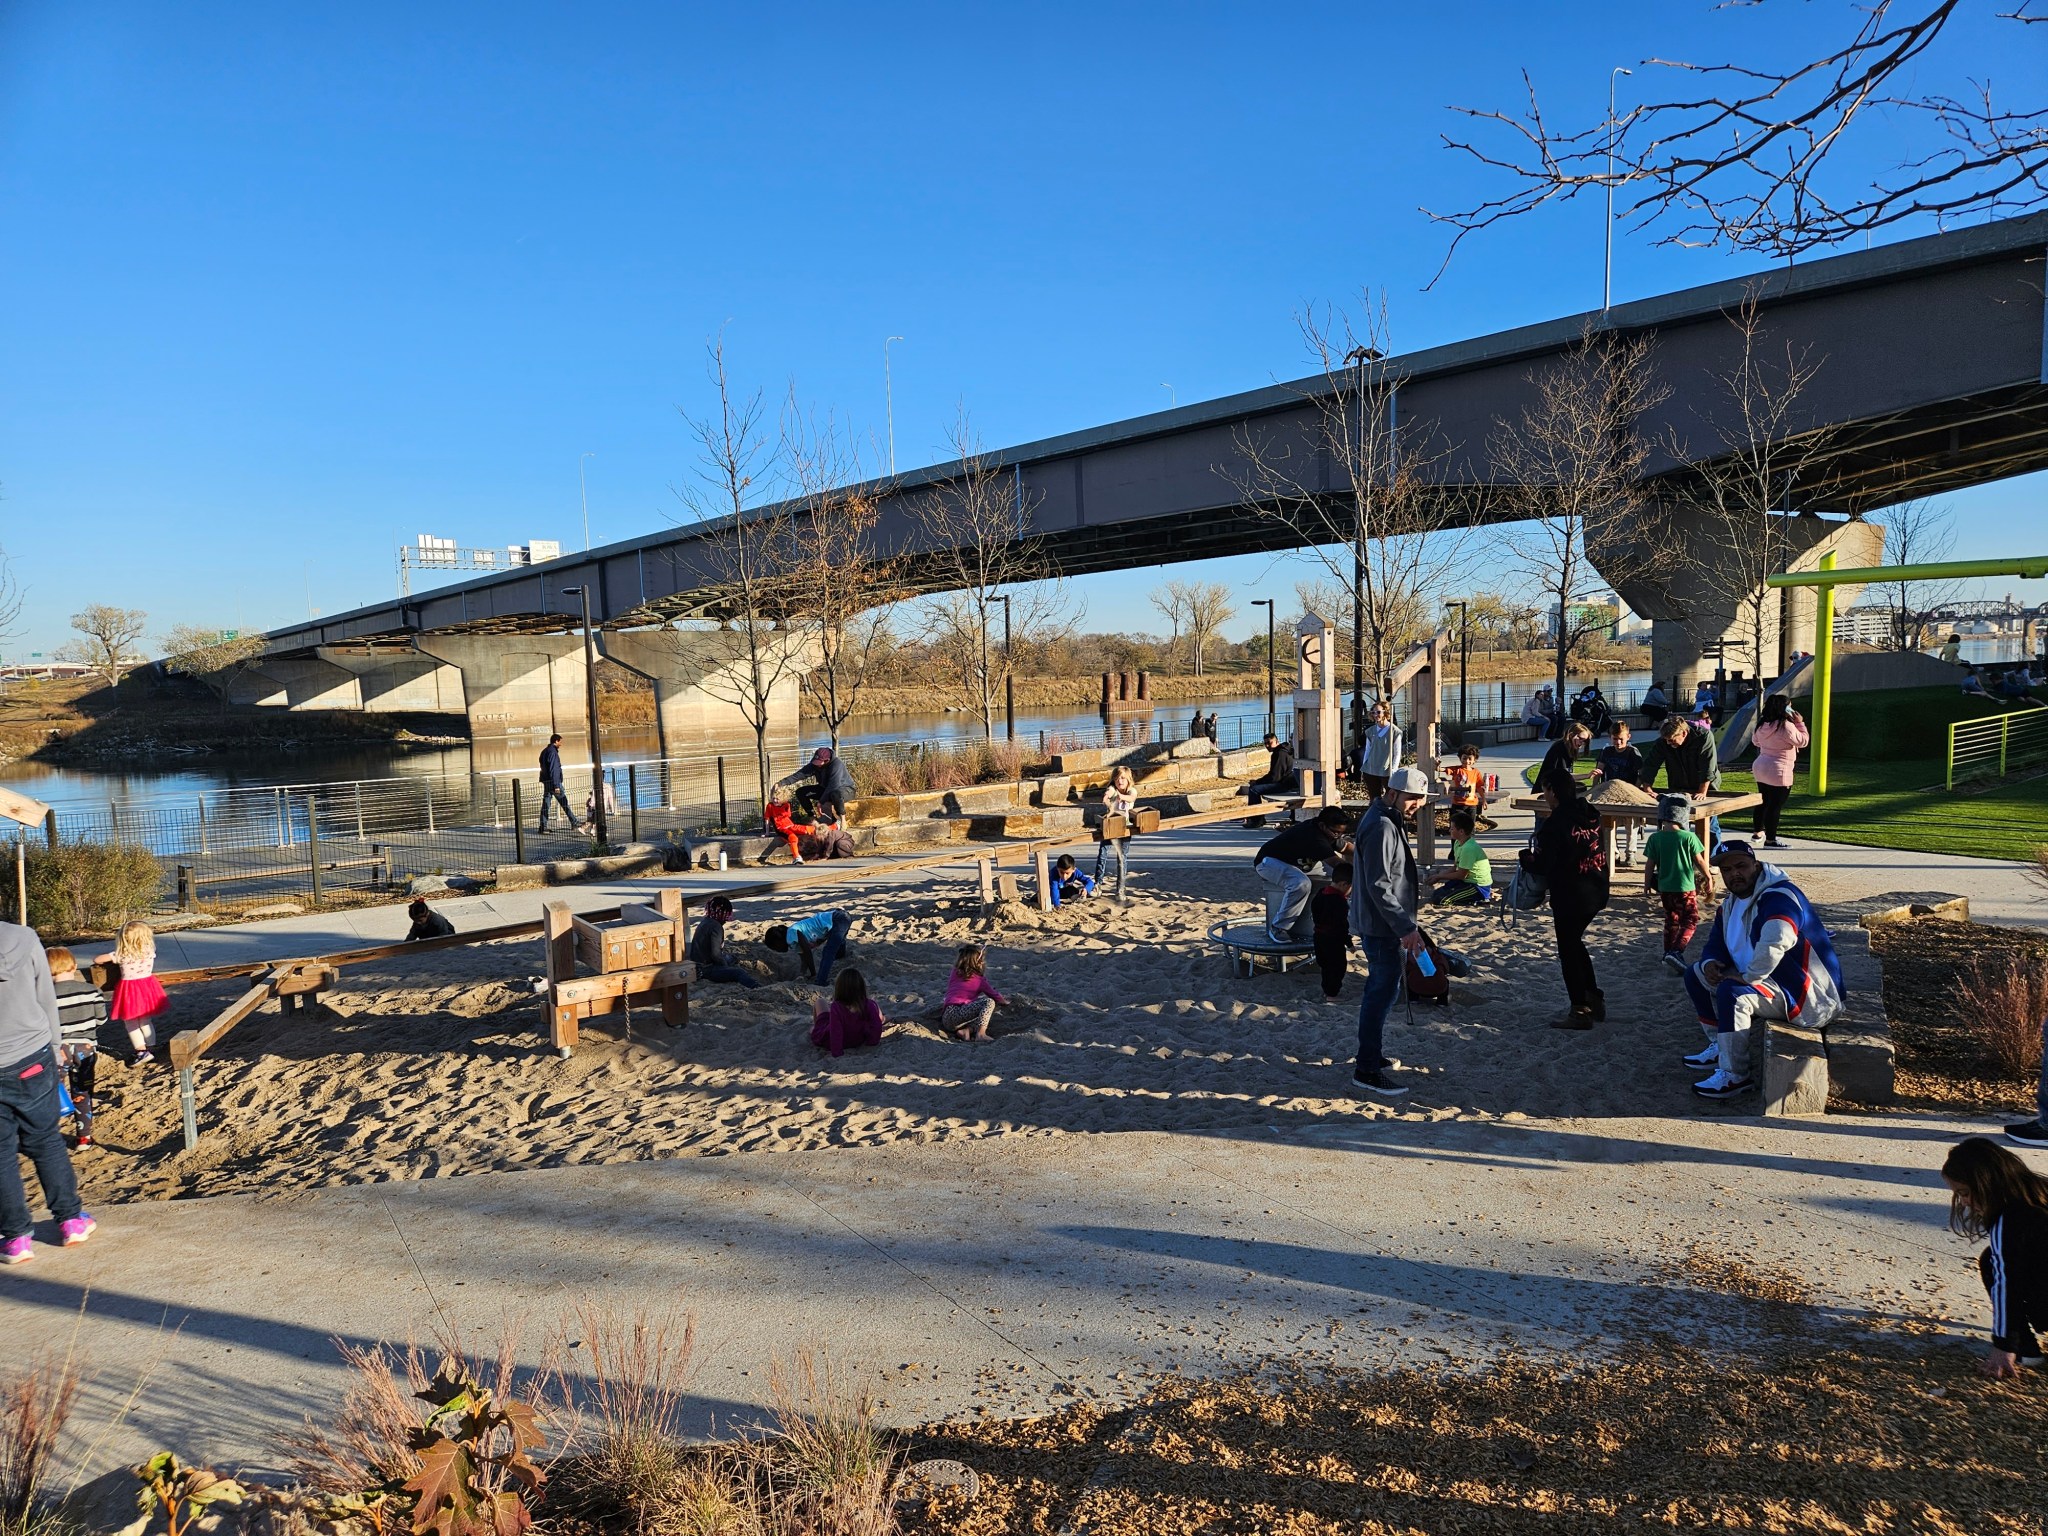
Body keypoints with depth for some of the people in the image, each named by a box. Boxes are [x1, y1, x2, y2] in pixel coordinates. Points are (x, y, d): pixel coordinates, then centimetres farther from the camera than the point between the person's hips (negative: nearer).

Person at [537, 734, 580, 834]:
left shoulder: (544, 751, 17)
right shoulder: (552, 752, -13)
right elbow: (554, 770, -19)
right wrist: (556, 786, -20)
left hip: (546, 782, 9)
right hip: (553, 781, -9)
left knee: (546, 804, 8)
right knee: (564, 803, -6)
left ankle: (543, 827, 7)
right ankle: (574, 825, -6)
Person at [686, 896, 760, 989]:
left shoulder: (705, 921, 10)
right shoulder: (716, 927, -19)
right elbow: (715, 954, -24)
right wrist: (725, 965, -7)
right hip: (706, 969, -11)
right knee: (739, 973, -25)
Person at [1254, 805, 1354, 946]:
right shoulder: (1314, 837, -31)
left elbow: (1347, 847, 15)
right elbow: (1337, 865, -37)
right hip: (1268, 861, -11)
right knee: (1301, 884, -37)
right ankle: (1278, 929, -25)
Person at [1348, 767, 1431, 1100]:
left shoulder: (1390, 821, 13)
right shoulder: (1382, 826, -21)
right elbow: (1379, 886, -24)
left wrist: (1405, 923, 23)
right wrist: (1406, 927, -24)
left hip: (1383, 925, 11)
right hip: (1381, 927, -11)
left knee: (1380, 991, 18)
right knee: (1383, 993, -7)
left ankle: (1373, 1057, 30)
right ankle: (1367, 1071, -2)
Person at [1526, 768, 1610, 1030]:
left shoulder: (1556, 823, -20)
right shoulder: (1589, 814, 4)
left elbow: (1544, 865, -20)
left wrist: (1527, 858, 2)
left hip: (1569, 895, -8)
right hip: (1596, 890, 8)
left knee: (1568, 949, 6)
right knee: (1575, 943, 24)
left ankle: (1580, 1011, 13)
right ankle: (1594, 999, 29)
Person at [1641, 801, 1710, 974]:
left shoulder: (1655, 838, -6)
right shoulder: (1689, 837, -12)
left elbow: (1650, 864, -2)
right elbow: (1699, 861, -5)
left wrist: (1647, 883, 12)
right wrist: (1708, 877, 12)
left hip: (1665, 888, 4)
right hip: (1686, 887, -4)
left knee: (1671, 920, 20)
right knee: (1690, 922, 3)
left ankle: (1668, 952, 26)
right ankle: (1676, 952, -15)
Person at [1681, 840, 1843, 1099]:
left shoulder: (1778, 896, -24)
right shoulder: (1732, 902, 8)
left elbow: (1776, 941, -43)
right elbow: (1716, 941, 17)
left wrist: (1749, 976, -31)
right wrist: (1710, 963, -7)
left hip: (1807, 995, -10)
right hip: (1772, 981, 10)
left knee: (1732, 993, -32)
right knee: (1696, 975, 10)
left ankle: (1735, 1077, -21)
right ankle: (1719, 1047, 17)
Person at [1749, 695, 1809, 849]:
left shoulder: (1762, 725, 4)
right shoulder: (1786, 726, -19)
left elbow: (1757, 742, 21)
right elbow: (1803, 741, -10)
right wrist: (1800, 723, -3)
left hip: (1761, 767, 8)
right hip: (1778, 772, -8)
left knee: (1763, 802, 21)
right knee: (1775, 805, -2)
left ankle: (1757, 830, 32)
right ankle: (1770, 839, 1)